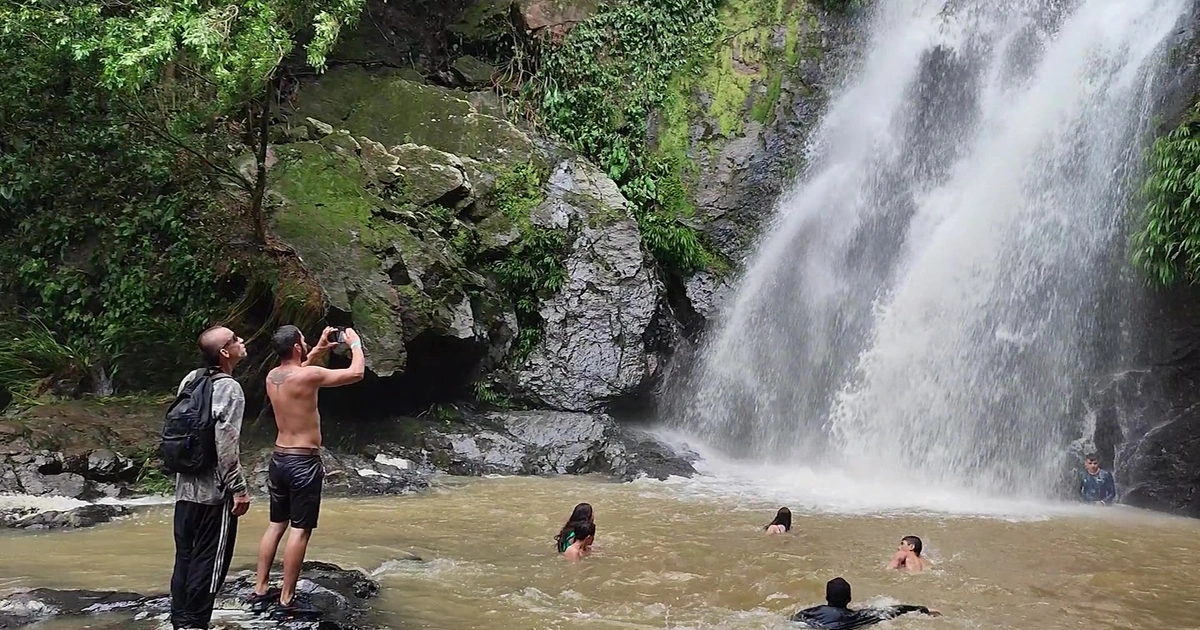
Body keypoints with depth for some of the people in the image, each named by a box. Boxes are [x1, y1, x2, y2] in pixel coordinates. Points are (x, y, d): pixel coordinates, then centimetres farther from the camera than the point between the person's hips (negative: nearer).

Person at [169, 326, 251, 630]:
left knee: (185, 557, 13)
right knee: (208, 562, 1)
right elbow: (226, 445, -20)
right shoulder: (229, 388, -14)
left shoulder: (190, 380, 8)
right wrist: (239, 488, -15)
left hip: (185, 487, 7)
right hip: (214, 491, -7)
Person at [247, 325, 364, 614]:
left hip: (279, 458, 8)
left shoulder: (272, 376, 4)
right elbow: (355, 374, -13)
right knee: (300, 530, -2)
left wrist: (319, 350, 24)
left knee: (276, 525, 16)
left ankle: (260, 591, 20)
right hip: (303, 462, -8)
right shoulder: (308, 375, -19)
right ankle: (287, 599, 1)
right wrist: (355, 344, 3)